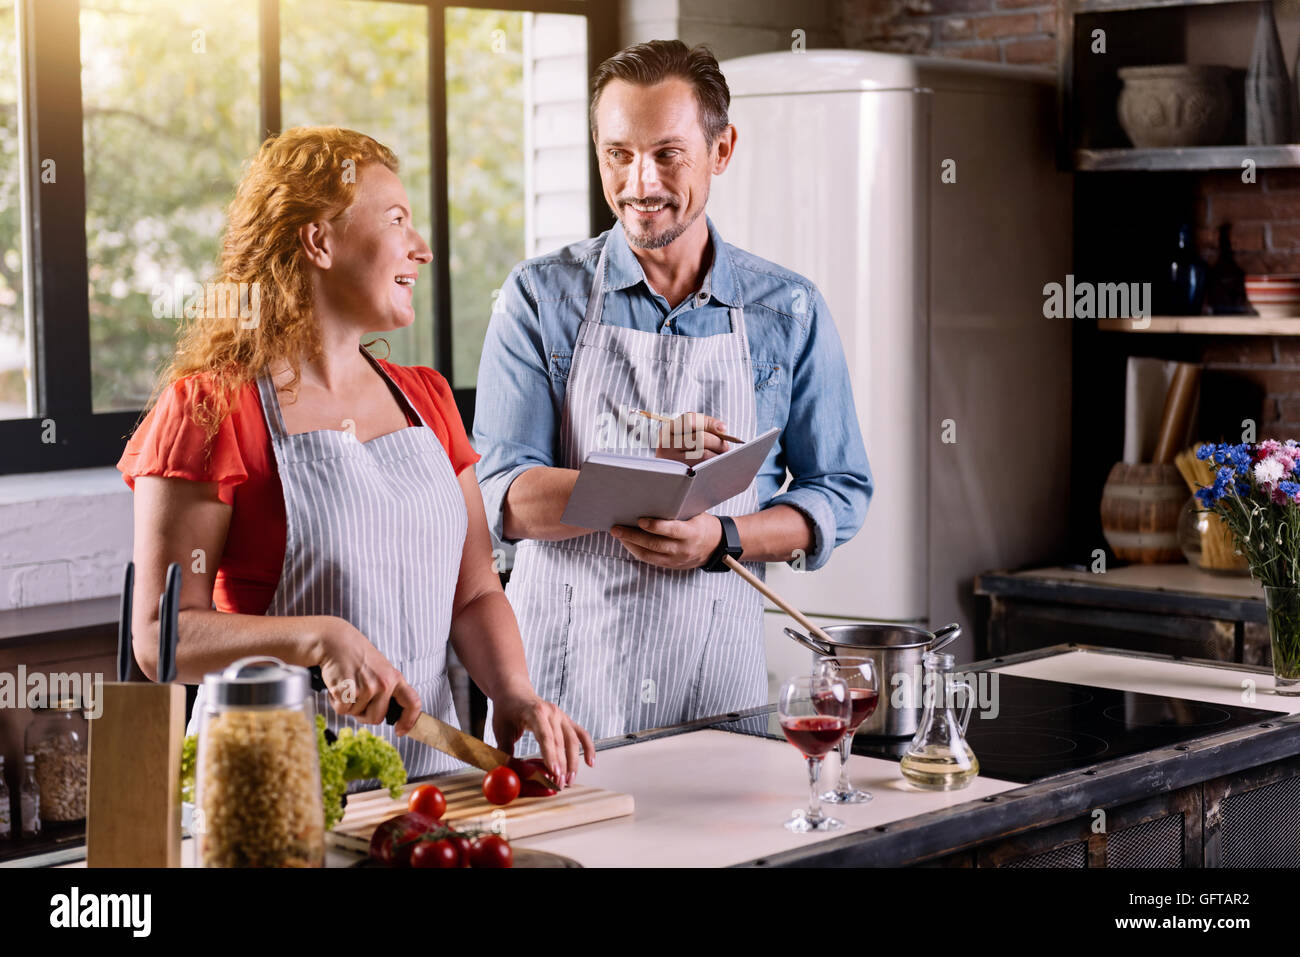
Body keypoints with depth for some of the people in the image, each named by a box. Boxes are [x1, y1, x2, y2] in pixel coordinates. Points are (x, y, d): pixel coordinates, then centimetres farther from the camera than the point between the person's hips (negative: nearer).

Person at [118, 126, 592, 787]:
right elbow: (160, 636, -9)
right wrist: (322, 638, -22)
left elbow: (474, 592, 15)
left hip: (427, 767, 5)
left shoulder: (426, 399, 16)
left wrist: (513, 690, -5)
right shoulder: (211, 408, -5)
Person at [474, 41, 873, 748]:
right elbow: (501, 496, -7)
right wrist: (642, 468, -25)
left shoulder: (789, 311, 4)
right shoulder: (540, 298, 0)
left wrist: (722, 539, -14)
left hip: (716, 672, 1)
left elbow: (839, 493, 5)